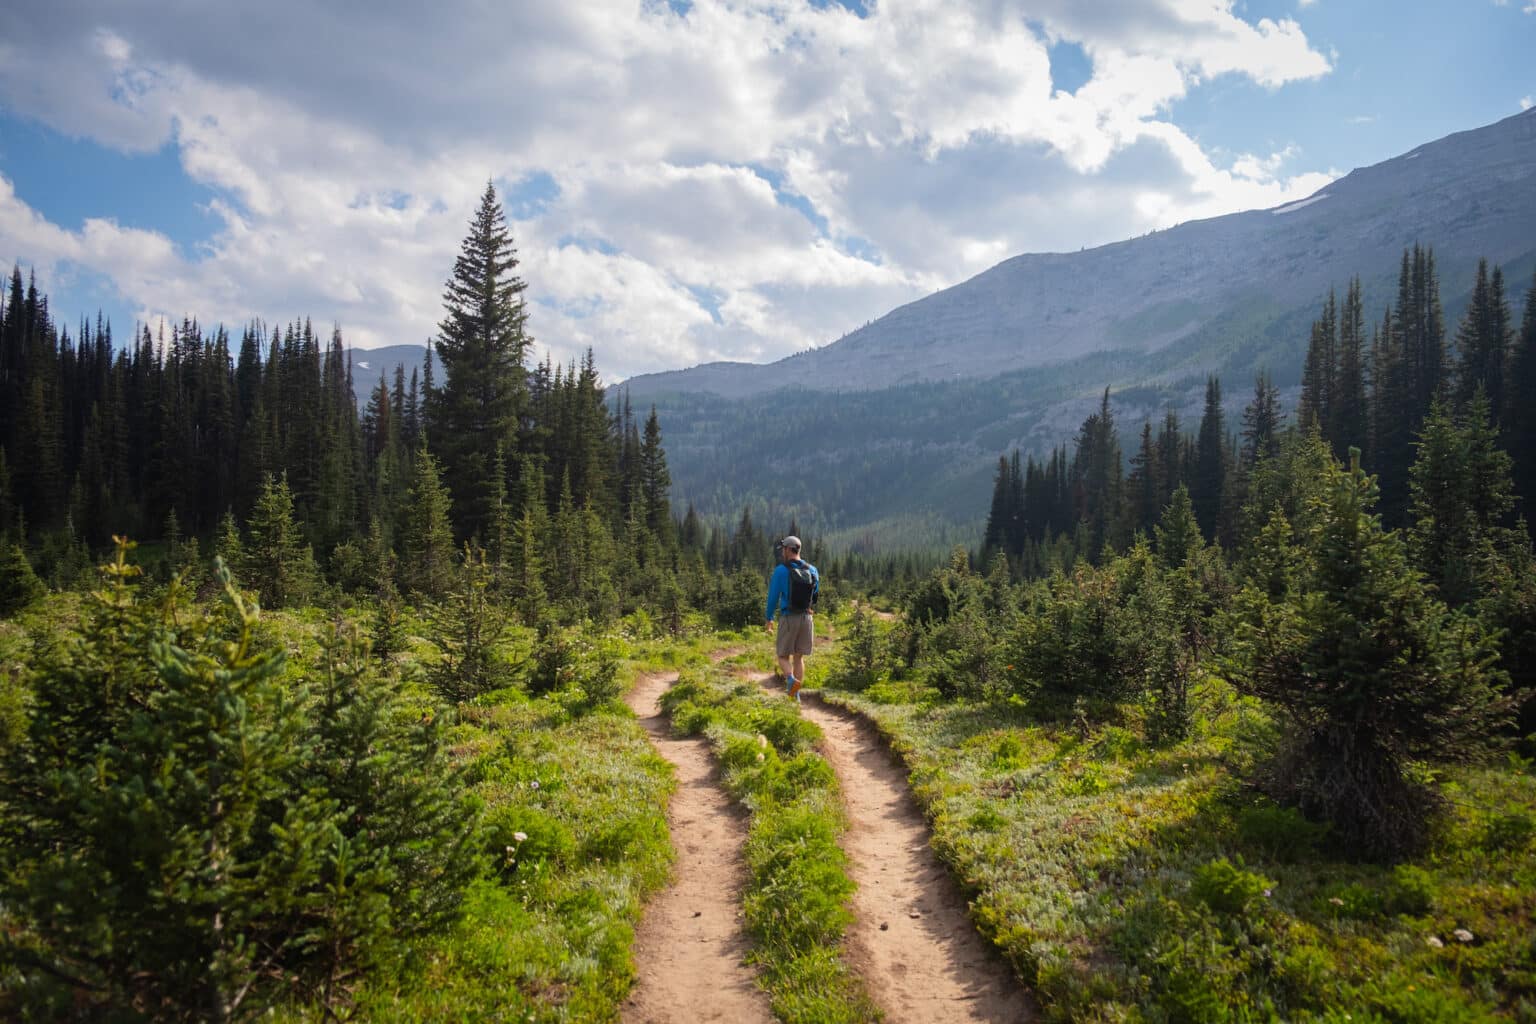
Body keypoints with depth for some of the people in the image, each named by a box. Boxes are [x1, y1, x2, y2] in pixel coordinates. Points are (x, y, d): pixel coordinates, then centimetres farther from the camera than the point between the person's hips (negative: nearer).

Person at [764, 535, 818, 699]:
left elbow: (773, 596, -7)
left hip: (788, 618, -4)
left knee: (783, 656, 9)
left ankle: (792, 680, -20)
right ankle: (795, 695, 11)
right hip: (807, 618, 4)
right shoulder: (812, 570, 3)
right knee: (798, 657, 14)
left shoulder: (781, 570, -11)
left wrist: (769, 619, 6)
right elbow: (815, 595, 11)